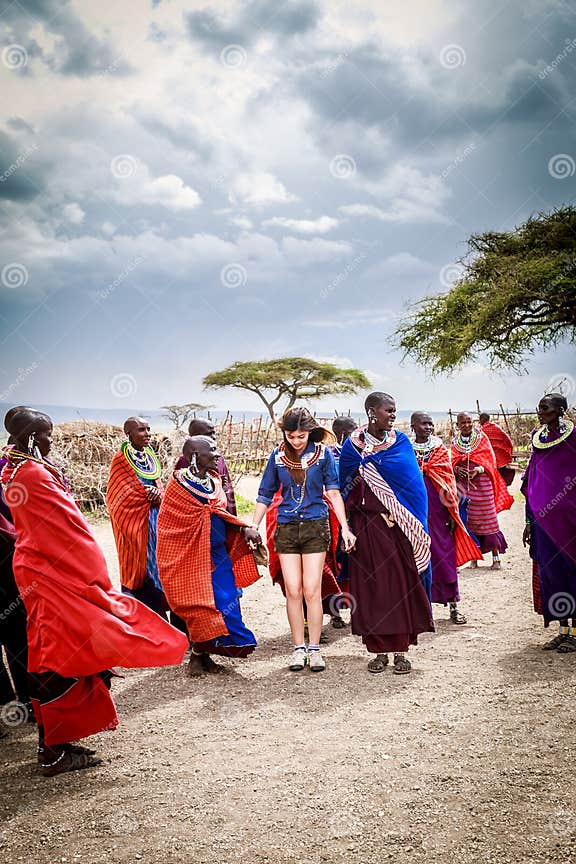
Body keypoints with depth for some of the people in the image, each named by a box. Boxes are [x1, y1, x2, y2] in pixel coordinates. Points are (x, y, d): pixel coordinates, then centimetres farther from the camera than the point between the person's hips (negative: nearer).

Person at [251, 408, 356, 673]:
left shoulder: (322, 453, -1)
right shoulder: (278, 455, 3)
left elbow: (333, 492, -1)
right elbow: (265, 495, 10)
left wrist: (345, 528, -7)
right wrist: (253, 527, 6)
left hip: (315, 526, -2)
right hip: (286, 528, 2)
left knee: (312, 590, -4)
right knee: (293, 591, 1)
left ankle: (314, 648, 7)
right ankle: (298, 648, 11)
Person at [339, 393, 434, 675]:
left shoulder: (401, 441, 5)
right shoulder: (353, 446, 3)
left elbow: (414, 484, 3)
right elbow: (348, 488, 7)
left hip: (400, 524, 1)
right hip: (368, 524, 0)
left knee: (402, 582, -1)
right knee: (372, 584, 2)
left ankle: (401, 650, 7)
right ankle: (379, 650, 11)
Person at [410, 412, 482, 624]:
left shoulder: (440, 449, 7)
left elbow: (449, 481, 6)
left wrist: (452, 512, 1)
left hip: (438, 509, 1)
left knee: (445, 554, 0)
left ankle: (453, 605, 6)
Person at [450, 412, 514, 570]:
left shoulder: (482, 437, 2)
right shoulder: (455, 441, 9)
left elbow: (489, 459, -2)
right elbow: (452, 462, 7)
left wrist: (477, 470, -19)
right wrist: (457, 469, -16)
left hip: (482, 482, -2)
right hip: (463, 484, 2)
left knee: (488, 520, -3)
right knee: (469, 521, 2)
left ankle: (496, 557, 2)